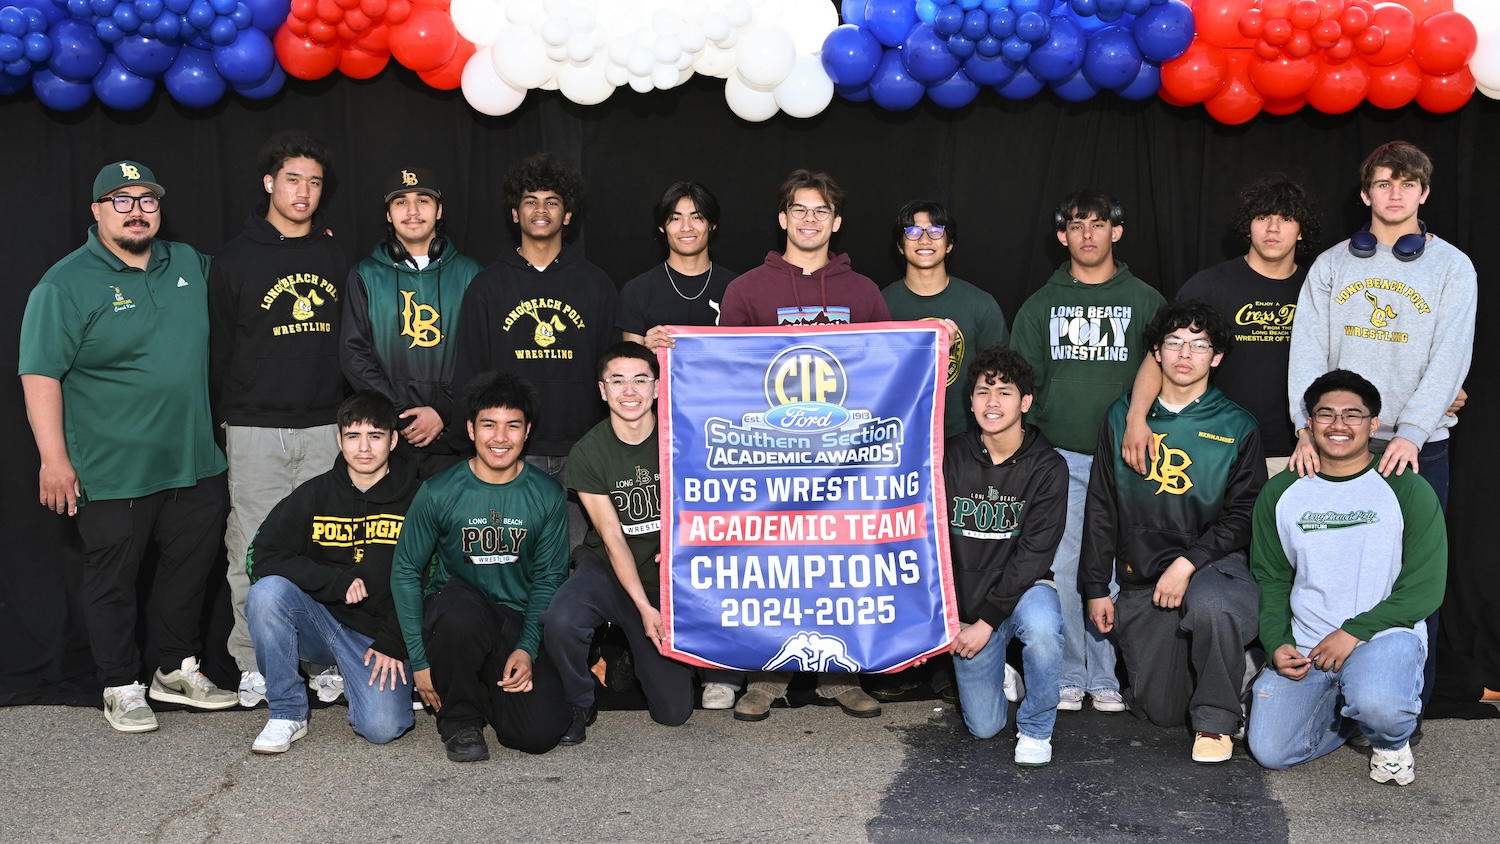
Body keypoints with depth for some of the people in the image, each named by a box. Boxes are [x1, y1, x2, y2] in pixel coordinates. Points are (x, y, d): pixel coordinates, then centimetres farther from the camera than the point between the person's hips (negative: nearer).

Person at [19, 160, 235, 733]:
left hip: (194, 464, 6)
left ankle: (178, 670, 31)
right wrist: (53, 458, -18)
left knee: (190, 568, 15)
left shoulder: (189, 264, 9)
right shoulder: (65, 285, -9)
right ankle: (122, 689, 19)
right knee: (113, 579, 5)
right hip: (113, 474, -6)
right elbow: (40, 376, -13)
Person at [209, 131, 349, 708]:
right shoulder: (237, 258, 4)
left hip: (324, 427, 2)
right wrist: (228, 414, 3)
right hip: (255, 429, -2)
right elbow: (217, 349, 6)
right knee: (253, 551, -1)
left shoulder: (335, 258, 12)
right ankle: (253, 665, 9)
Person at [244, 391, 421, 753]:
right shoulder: (314, 495, 0)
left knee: (382, 728, -24)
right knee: (267, 591, -28)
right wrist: (338, 582, -16)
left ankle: (354, 680, 13)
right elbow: (263, 557, -7)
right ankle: (287, 713, -13)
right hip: (320, 622, 2)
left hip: (377, 635, -2)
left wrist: (392, 644, -11)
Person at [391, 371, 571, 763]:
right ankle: (459, 719, -10)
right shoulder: (439, 492, -7)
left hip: (519, 624, 1)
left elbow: (549, 578, 3)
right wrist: (419, 660, -6)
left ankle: (493, 690, 17)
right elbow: (406, 571, -1)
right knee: (462, 608, -39)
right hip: (455, 611, -1)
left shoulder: (547, 495, -3)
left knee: (541, 733, -20)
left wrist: (527, 649, -11)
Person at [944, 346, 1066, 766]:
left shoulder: (1048, 467, -10)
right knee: (983, 725, 0)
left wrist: (988, 620, -19)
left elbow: (1034, 553, -15)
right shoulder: (950, 459, -3)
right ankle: (1001, 676, 36)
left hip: (1022, 588, -2)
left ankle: (1035, 728, -13)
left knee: (1041, 624, -38)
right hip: (966, 598, 2)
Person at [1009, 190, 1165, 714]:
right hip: (1059, 457, 1)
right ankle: (1068, 677, 7)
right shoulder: (1041, 305, 12)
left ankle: (1106, 678, 8)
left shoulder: (1144, 301, 9)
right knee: (1061, 567, -2)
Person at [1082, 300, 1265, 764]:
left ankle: (1216, 720, -15)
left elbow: (1243, 514, -5)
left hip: (1214, 565, -3)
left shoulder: (1236, 426, 1)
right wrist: (1096, 587, 8)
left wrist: (1188, 562, -18)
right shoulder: (1123, 417, 7)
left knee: (1209, 605, -40)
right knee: (1160, 712, 1)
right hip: (1141, 578, 3)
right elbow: (1102, 508, 10)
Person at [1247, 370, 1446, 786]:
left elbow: (1425, 587, -7)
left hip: (1385, 635, -4)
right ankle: (1351, 704, 18)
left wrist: (1356, 631, -16)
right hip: (1304, 647, 4)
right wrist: (1277, 644, -5)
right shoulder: (1280, 494, 7)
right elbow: (1271, 579, 12)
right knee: (1271, 751, -12)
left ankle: (1391, 741, 3)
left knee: (1376, 704, -37)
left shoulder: (1407, 490, -4)